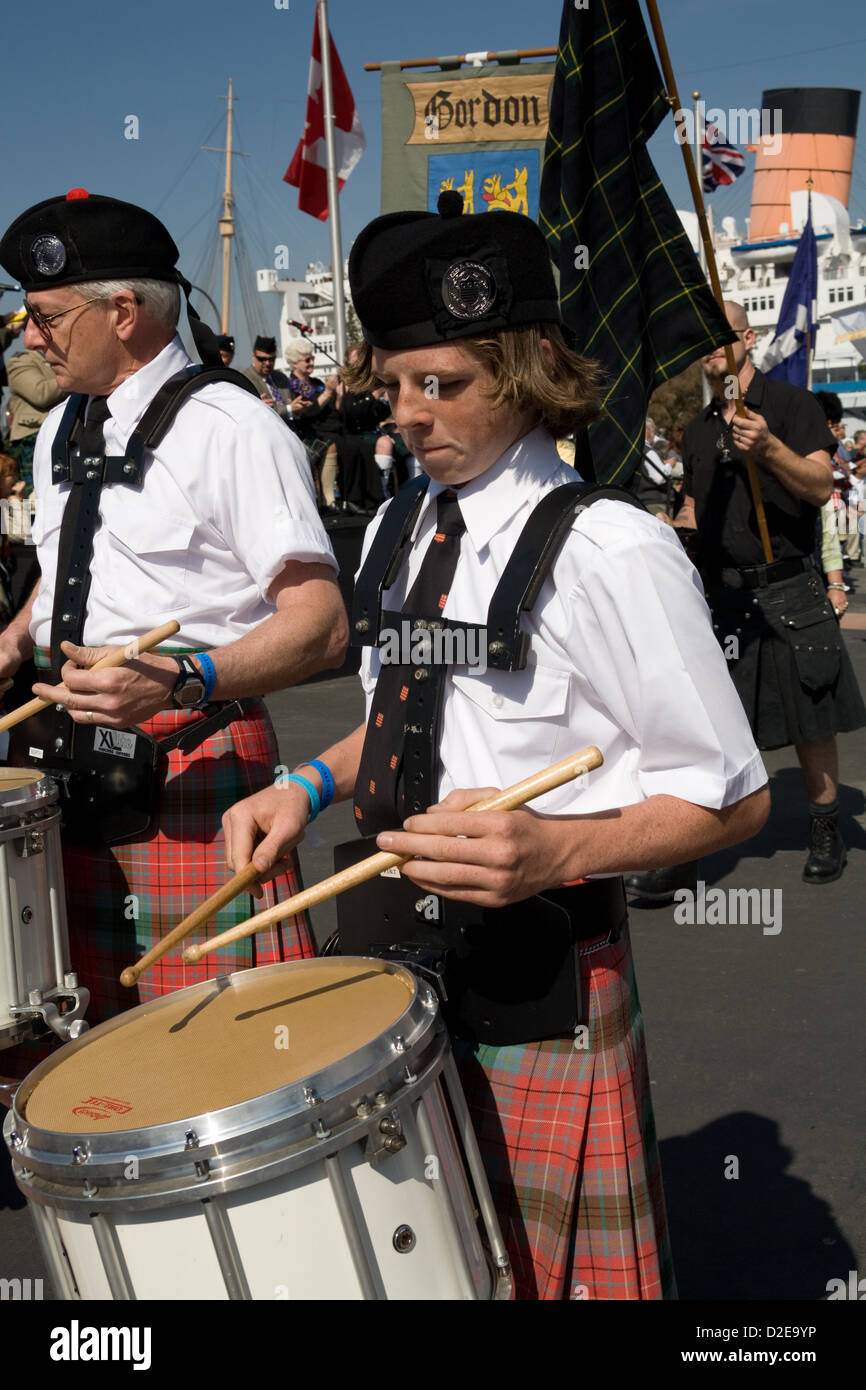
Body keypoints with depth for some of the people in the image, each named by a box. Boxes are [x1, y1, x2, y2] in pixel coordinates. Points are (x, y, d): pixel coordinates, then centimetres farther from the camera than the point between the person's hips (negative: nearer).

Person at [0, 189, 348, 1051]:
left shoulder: (228, 430, -12)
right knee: (90, 1022, 14)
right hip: (76, 765, 8)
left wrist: (183, 679, -32)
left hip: (199, 763, -7)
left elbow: (320, 625, -18)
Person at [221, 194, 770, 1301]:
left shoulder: (608, 553, -18)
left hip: (541, 980, -6)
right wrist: (315, 784, 0)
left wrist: (551, 854, -29)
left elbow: (731, 798, -14)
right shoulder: (397, 527, 6)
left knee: (556, 1274, 9)